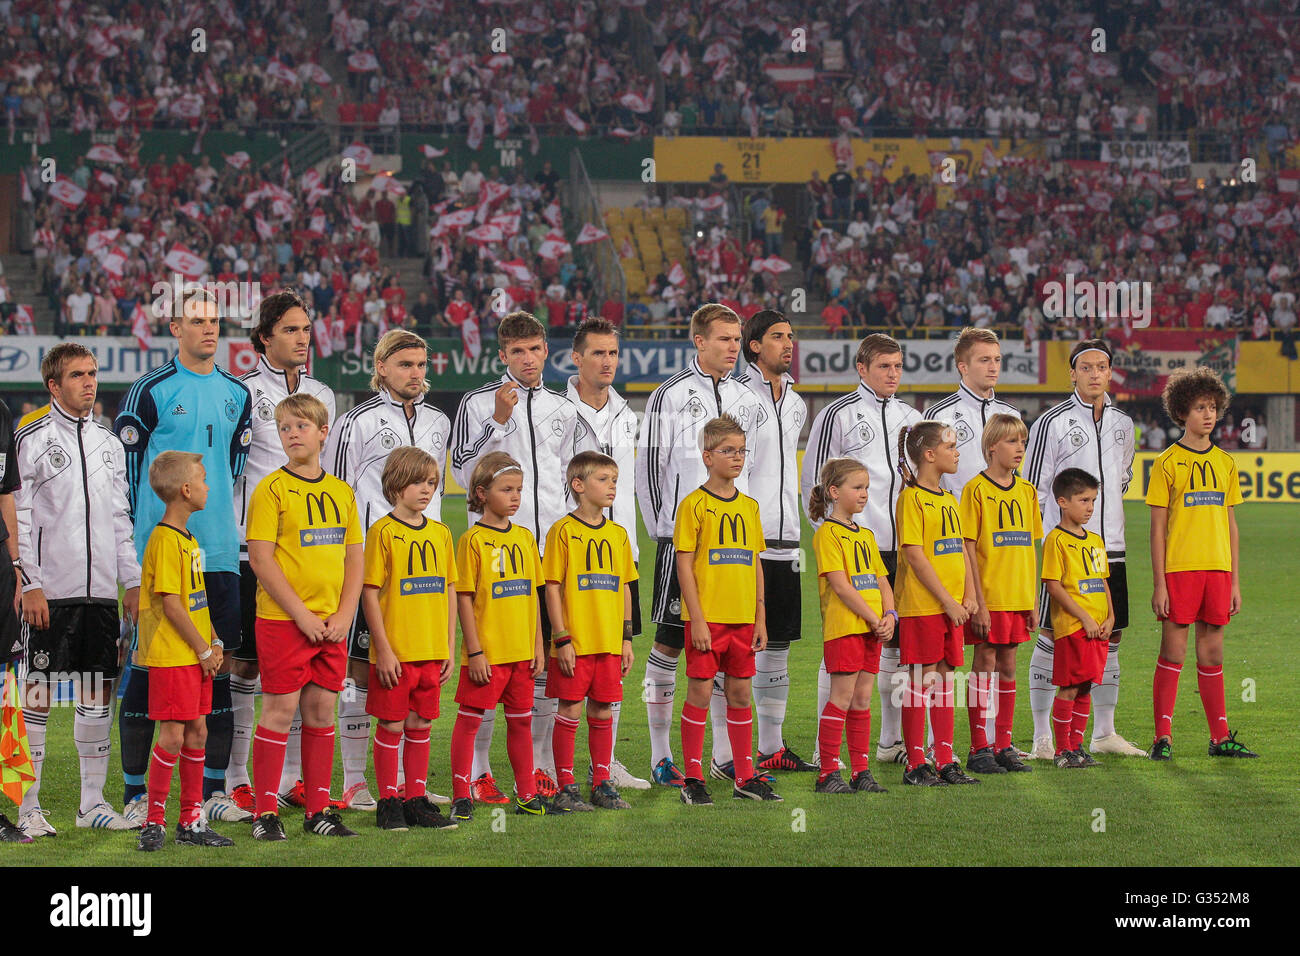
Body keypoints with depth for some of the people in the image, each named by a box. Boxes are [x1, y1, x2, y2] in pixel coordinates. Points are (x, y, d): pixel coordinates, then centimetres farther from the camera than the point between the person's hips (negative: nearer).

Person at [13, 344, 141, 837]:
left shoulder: (109, 442, 14)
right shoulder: (30, 439, -3)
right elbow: (16, 518, -6)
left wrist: (132, 582, 13)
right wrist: (29, 584, -12)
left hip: (102, 589, 5)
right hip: (50, 589, -5)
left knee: (98, 691, 6)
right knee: (39, 691, -4)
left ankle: (93, 801, 14)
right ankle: (28, 807, 0)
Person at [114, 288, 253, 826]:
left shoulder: (236, 394, 13)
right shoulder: (151, 391, -3)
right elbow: (127, 464, -1)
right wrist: (147, 530, -2)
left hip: (219, 553, 5)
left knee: (221, 661, 4)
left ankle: (213, 790, 11)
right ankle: (136, 792, 2)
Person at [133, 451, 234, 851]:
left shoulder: (188, 539, 15)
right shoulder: (165, 540, -15)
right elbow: (171, 604, -18)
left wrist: (214, 643, 10)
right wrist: (204, 651, -13)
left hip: (197, 657, 9)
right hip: (171, 656, -9)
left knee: (197, 731, 10)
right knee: (173, 735, -8)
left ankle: (192, 822, 16)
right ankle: (154, 822, 0)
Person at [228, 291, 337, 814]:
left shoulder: (322, 394, 14)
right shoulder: (242, 392, -3)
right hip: (252, 545, -5)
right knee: (246, 661, -3)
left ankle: (293, 777, 11)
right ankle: (235, 779, 3)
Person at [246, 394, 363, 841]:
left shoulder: (341, 492, 11)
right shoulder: (272, 488, -6)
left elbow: (354, 559, 12)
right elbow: (261, 559, -11)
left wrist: (344, 615, -1)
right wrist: (301, 614, -14)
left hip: (331, 624, 5)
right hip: (282, 619, -5)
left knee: (322, 709, 8)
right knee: (281, 709, -3)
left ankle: (319, 809, 15)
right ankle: (266, 813, 3)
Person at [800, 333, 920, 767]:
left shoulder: (911, 418, 14)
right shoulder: (837, 415, -2)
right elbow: (813, 482, -3)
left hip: (902, 549, 6)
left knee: (899, 640, 9)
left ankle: (893, 740, 19)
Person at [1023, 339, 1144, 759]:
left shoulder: (1122, 424, 11)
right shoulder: (1052, 422, -5)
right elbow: (1033, 489, -4)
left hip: (1110, 547, 6)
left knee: (1110, 635, 8)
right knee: (1052, 637, -4)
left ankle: (1104, 732, 18)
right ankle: (1042, 736, 1)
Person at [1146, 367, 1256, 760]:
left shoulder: (1225, 463, 12)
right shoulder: (1167, 463, -2)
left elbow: (1230, 526, 15)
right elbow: (1158, 529, -3)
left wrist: (1235, 581, 11)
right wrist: (1159, 584, -8)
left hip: (1217, 568, 4)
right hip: (1179, 568, -4)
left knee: (1212, 654, 8)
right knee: (1173, 652, -3)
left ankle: (1220, 737, 12)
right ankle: (1163, 738, 1)